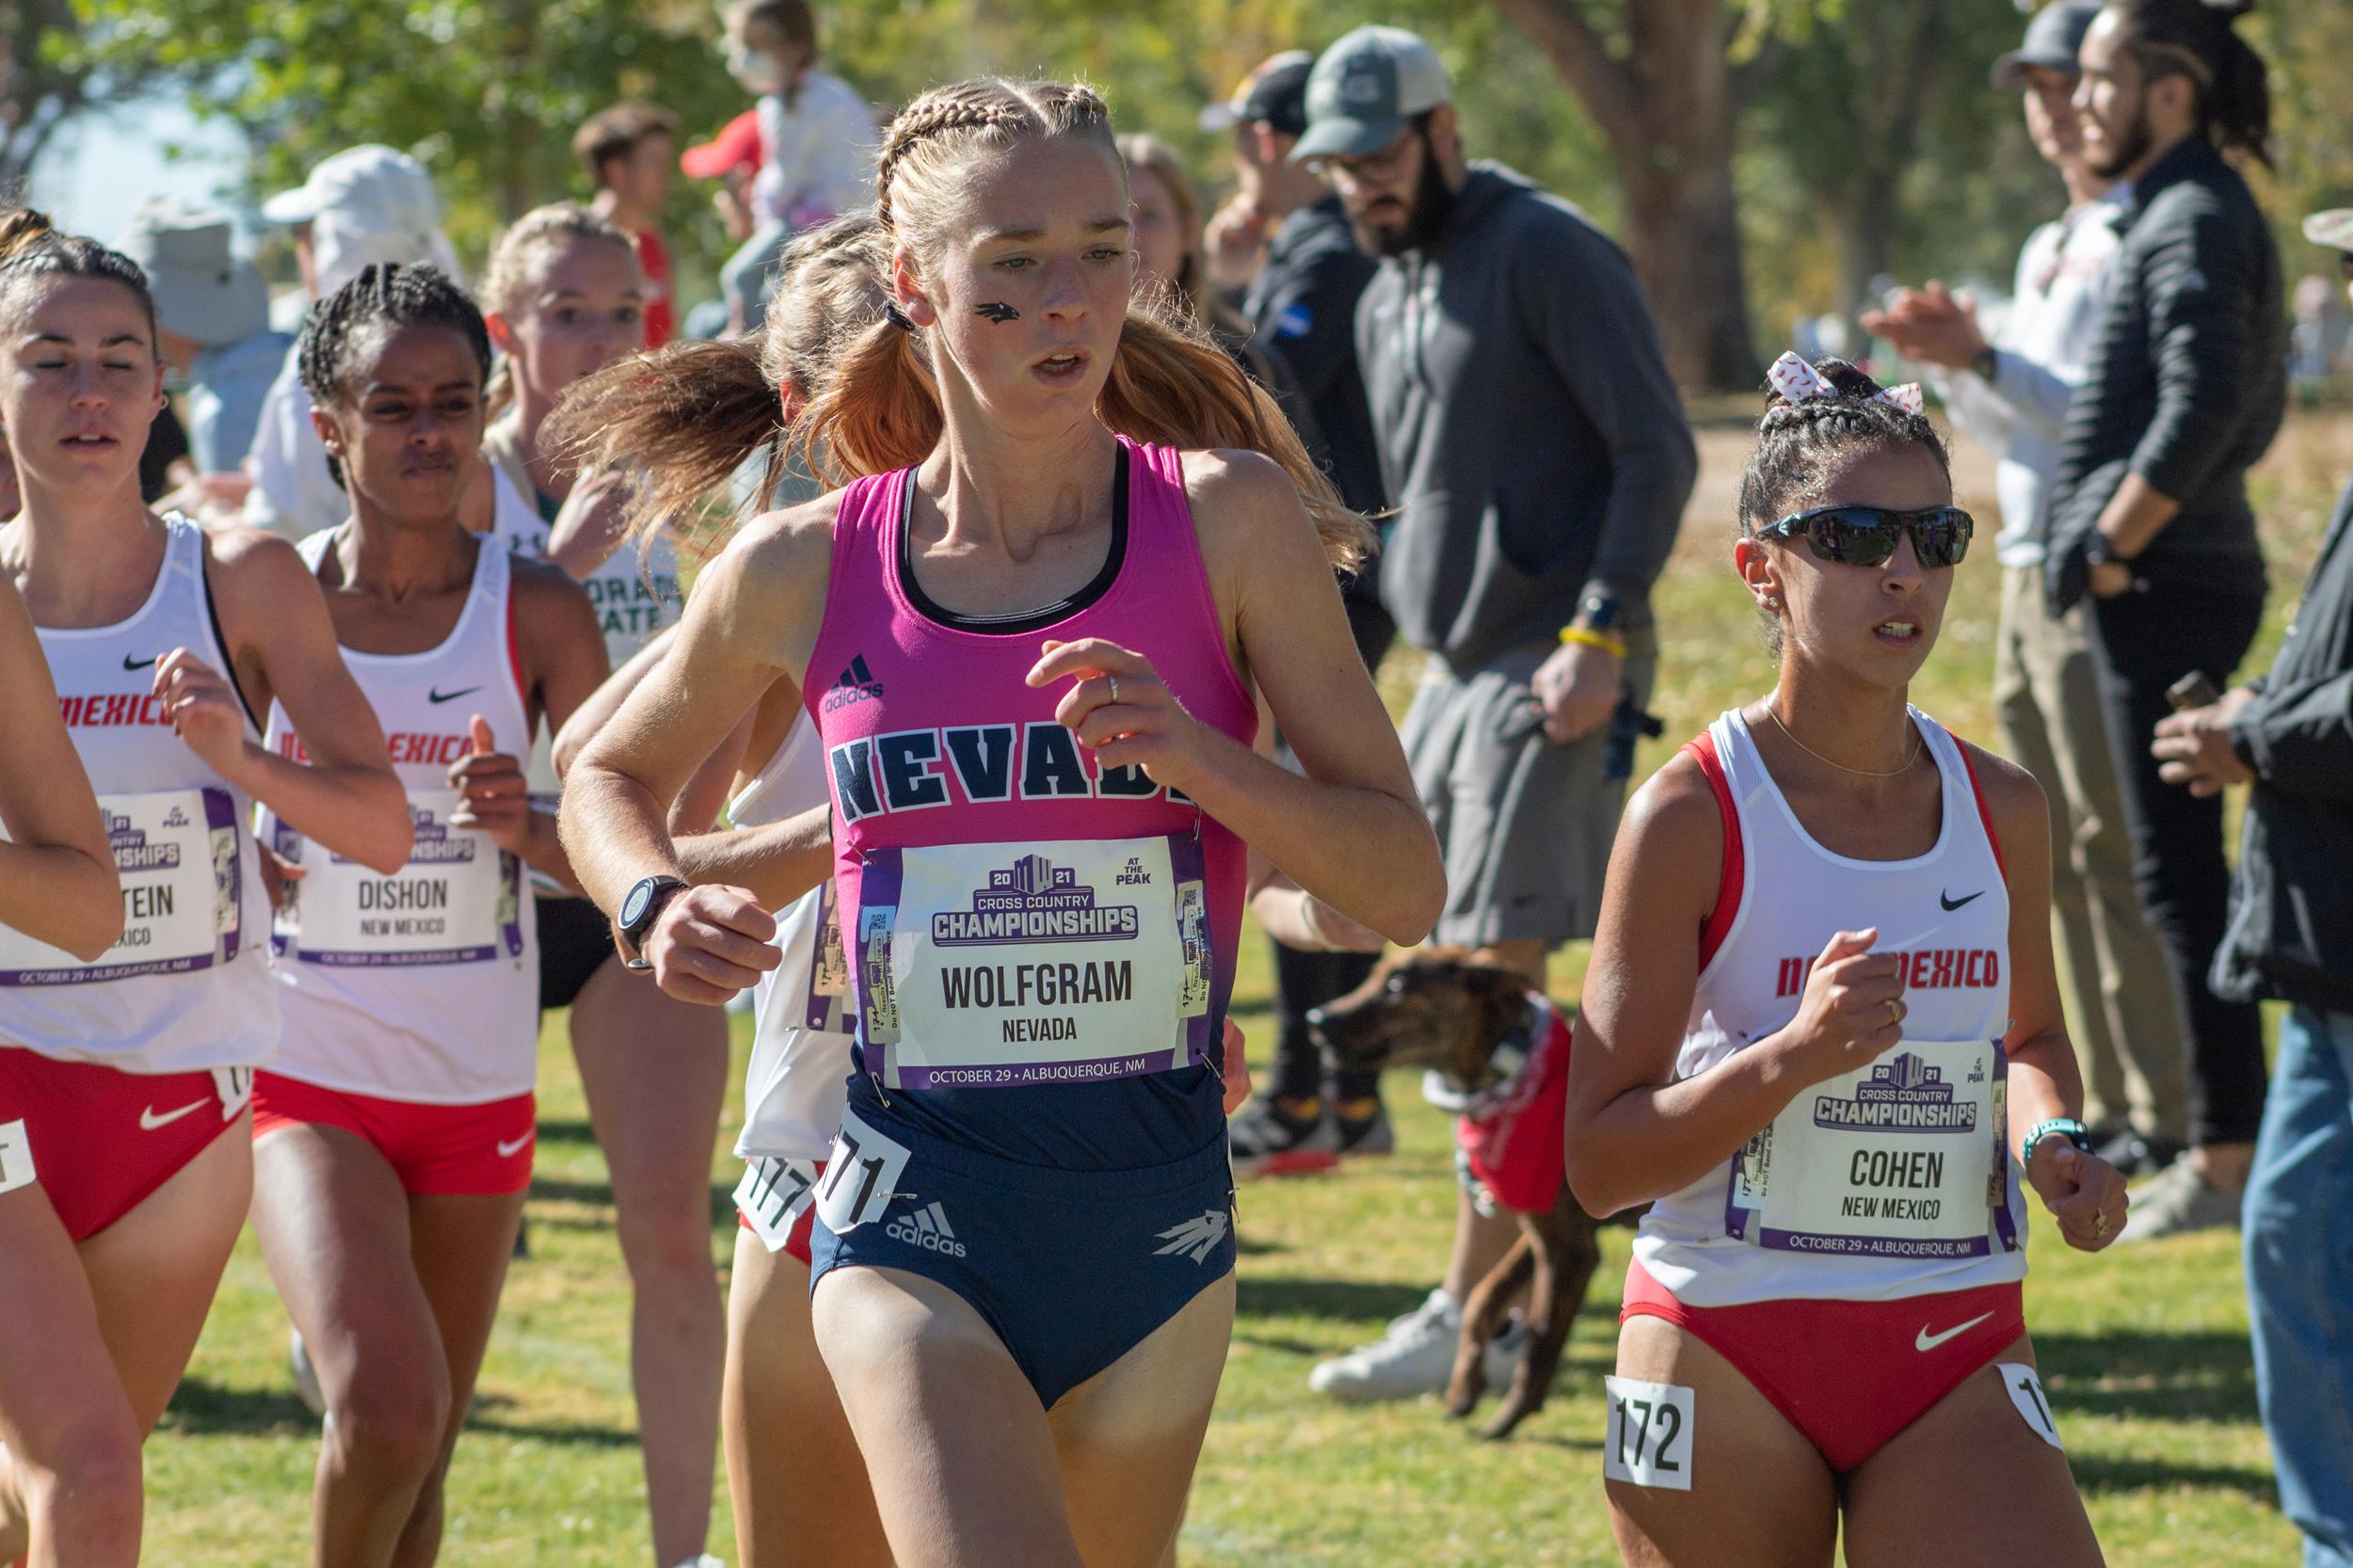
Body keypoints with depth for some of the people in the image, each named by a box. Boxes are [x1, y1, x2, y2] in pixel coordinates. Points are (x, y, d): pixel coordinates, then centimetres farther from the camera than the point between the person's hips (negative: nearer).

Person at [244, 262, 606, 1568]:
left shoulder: (537, 614, -4)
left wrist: (529, 829, -24)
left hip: (477, 1092, 2)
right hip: (304, 1078, -2)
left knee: (419, 1464, 12)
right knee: (384, 1409, -23)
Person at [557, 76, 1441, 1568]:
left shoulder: (1228, 520, -2)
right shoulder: (805, 571, 1)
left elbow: (1405, 884, -4)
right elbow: (609, 775, 20)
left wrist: (1191, 754, -19)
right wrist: (656, 906, -1)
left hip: (1158, 1212, 2)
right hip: (915, 1219, -2)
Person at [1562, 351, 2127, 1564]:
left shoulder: (2002, 810, 4)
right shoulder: (1691, 818, -9)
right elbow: (1600, 1164, -11)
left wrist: (2053, 1141, 2)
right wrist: (1793, 1058, -26)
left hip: (1959, 1352, 3)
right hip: (1724, 1354, -3)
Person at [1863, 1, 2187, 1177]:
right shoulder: (2047, 251, 19)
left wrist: (1984, 361, -22)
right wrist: (1948, 361, 6)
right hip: (2029, 574, 10)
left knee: (2115, 857, -10)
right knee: (2064, 862, 10)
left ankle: (2163, 1118, -8)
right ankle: (2106, 1106, 15)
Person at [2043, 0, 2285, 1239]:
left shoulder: (2195, 222, -14)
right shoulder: (2182, 214, 16)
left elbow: (2203, 408, -27)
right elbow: (2254, 410, 22)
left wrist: (2115, 543, -18)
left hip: (2164, 584, -11)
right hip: (2184, 572, 11)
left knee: (2179, 877, -7)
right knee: (2181, 872, 15)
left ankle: (2227, 1158, -5)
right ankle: (2221, 1145, 20)